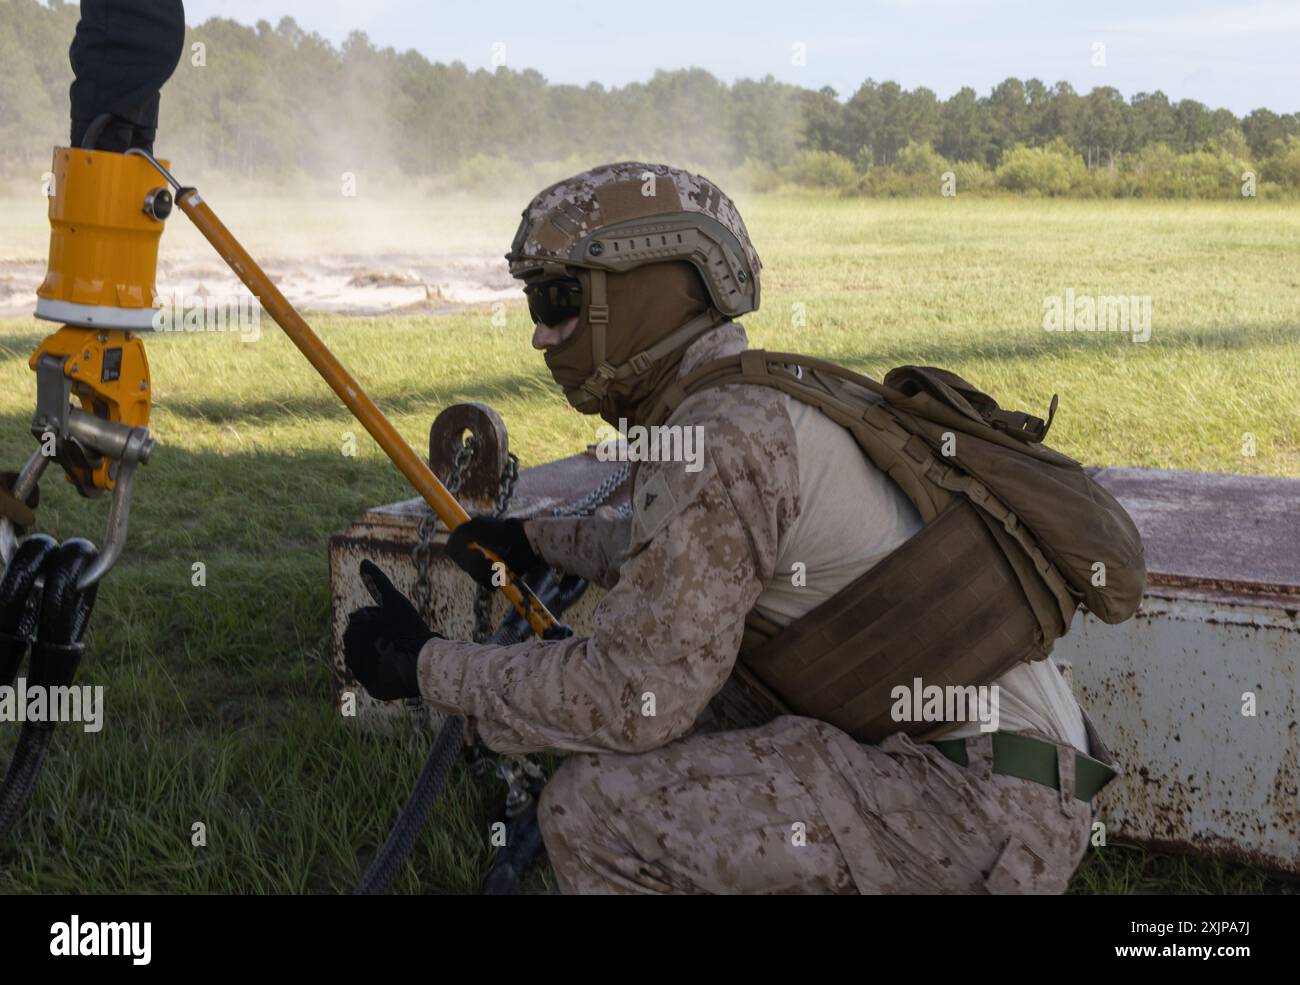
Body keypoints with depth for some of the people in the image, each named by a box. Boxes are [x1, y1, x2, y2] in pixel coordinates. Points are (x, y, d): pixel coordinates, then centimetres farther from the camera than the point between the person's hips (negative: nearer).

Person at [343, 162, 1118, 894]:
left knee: (594, 809, -14)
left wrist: (430, 669, -8)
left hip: (983, 799, -10)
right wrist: (538, 541, 36)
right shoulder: (763, 396, 12)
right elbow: (679, 546, 34)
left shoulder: (725, 437, -17)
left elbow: (632, 697, -18)